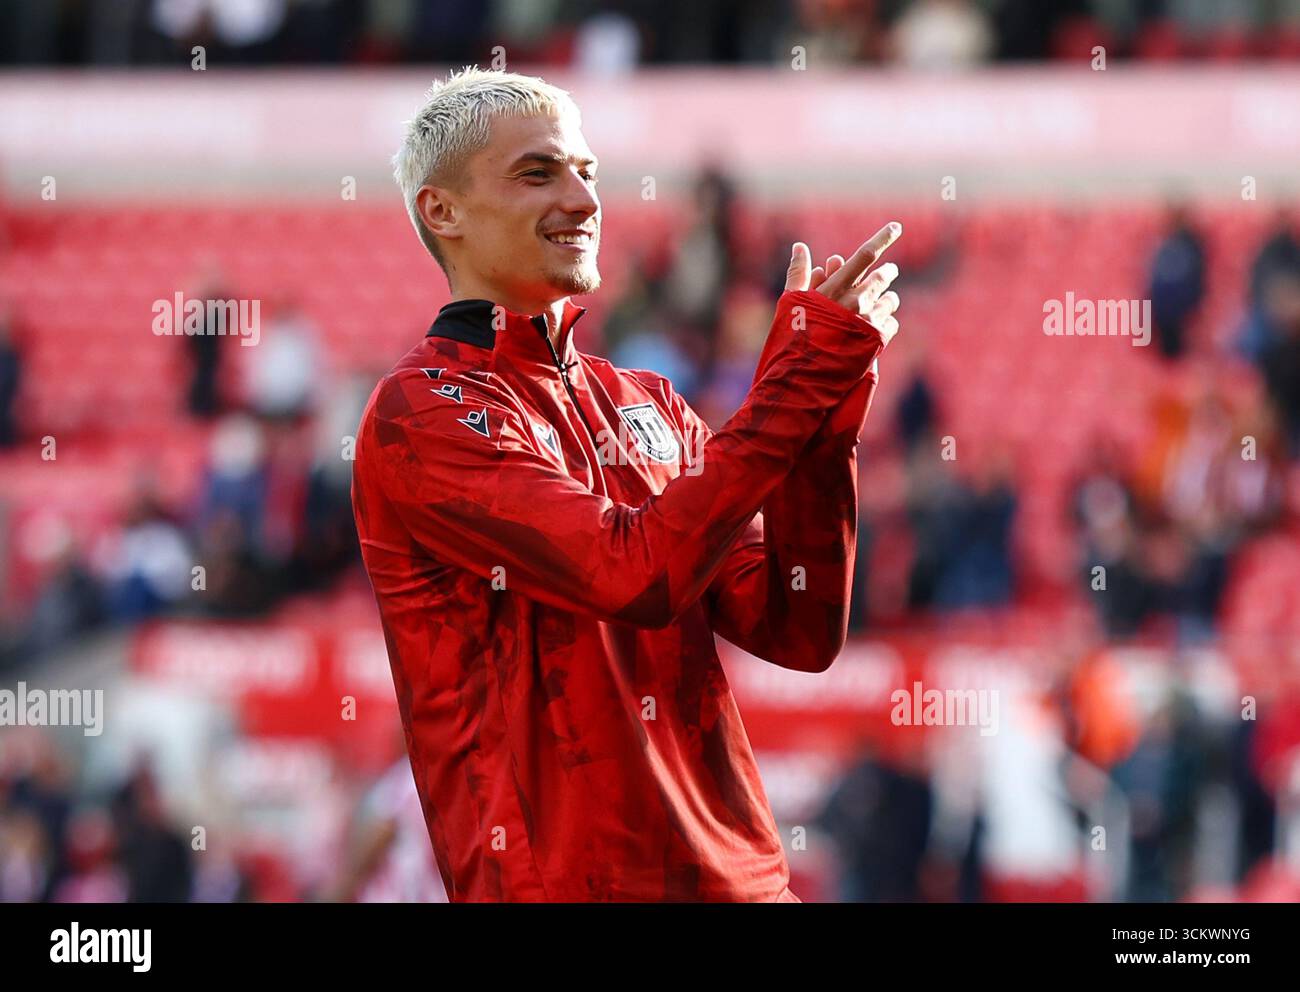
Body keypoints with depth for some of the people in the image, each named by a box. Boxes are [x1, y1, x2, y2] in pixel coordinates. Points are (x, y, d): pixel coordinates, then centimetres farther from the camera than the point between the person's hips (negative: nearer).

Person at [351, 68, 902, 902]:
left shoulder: (648, 405, 14)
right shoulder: (420, 414, -7)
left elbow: (798, 631, 5)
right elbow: (638, 573, -19)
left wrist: (823, 420, -7)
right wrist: (801, 377, -14)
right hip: (563, 880, -6)